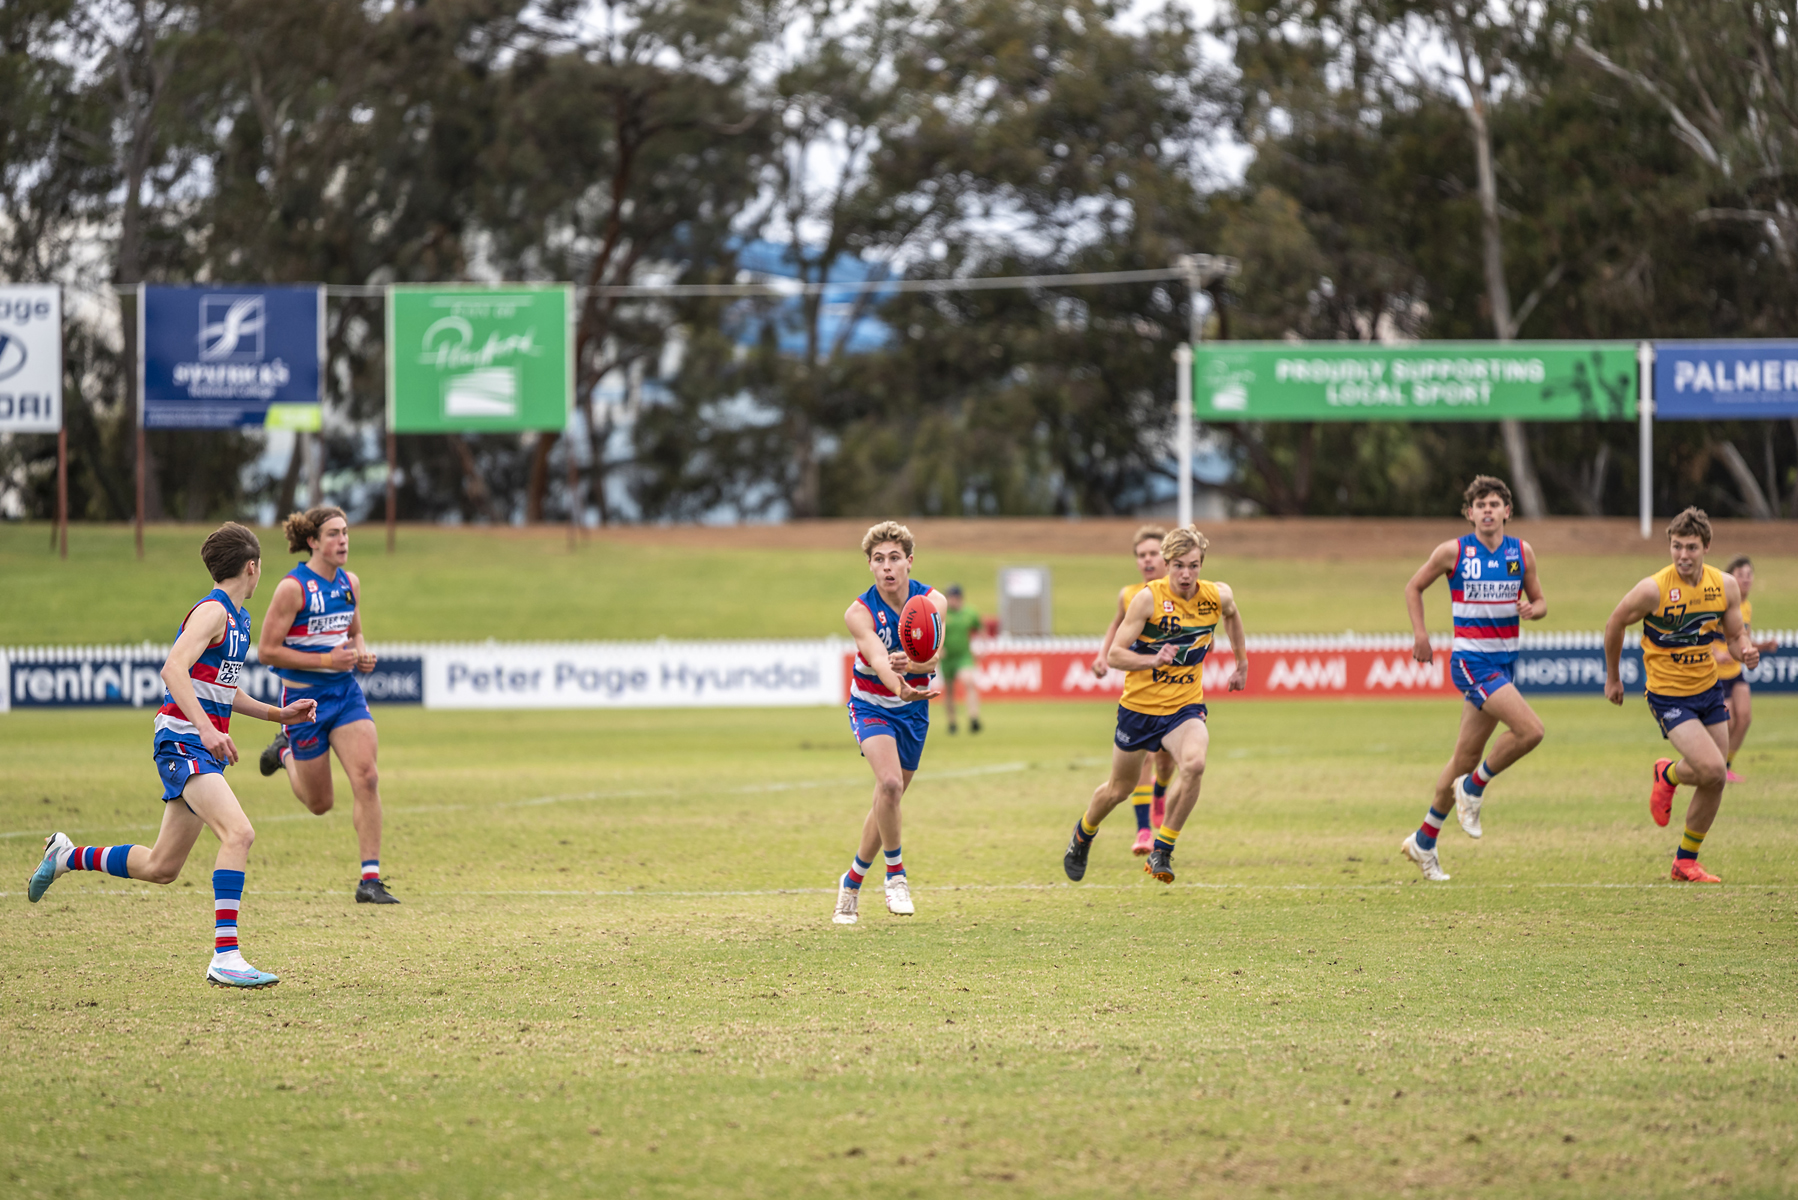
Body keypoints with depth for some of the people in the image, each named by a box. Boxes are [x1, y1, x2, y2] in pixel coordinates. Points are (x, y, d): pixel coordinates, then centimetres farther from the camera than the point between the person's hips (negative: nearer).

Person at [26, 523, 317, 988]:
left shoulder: (238, 617, 18)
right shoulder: (212, 612, -12)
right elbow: (173, 670, -26)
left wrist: (277, 714, 22)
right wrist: (206, 728, -35)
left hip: (205, 744, 10)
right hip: (183, 741, -10)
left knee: (160, 867, 13)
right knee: (238, 832, -28)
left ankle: (67, 857, 35)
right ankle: (225, 957, -33)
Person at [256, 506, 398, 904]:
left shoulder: (350, 583, 5)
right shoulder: (292, 588, -15)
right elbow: (267, 650, -15)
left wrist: (361, 655, -1)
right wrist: (325, 661, -20)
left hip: (346, 692, 4)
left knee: (366, 777, -17)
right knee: (320, 803, 9)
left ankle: (370, 879, -14)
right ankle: (286, 754, 43)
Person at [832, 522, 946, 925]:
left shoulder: (932, 602, -14)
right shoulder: (860, 612, -20)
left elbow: (939, 653, -32)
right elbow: (878, 658, -37)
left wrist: (914, 663, -56)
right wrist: (902, 688, -59)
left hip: (913, 710, 3)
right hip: (871, 706, -3)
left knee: (888, 801, 11)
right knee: (889, 783, -27)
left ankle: (852, 881, 31)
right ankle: (895, 875, -12)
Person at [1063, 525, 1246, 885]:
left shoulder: (1218, 596, -7)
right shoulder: (1148, 598, -17)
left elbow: (1232, 614, 20)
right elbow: (1114, 654, -16)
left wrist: (1241, 662, 25)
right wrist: (1154, 660, -32)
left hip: (1185, 707, 1)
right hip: (1140, 705, -1)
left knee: (1194, 764, -30)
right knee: (1120, 788, 15)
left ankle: (1162, 851, -14)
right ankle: (1083, 835, 48)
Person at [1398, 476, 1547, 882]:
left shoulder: (1521, 553, 5)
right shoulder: (1453, 552, -6)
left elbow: (1539, 601, 14)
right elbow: (1414, 587, 7)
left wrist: (1533, 609, -9)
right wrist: (1420, 634, -3)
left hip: (1503, 662, 5)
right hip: (1471, 661, -5)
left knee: (1465, 759, 9)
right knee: (1530, 730, -23)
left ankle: (1424, 842, 22)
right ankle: (1475, 787, 1)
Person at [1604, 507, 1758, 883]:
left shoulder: (1725, 585, -5)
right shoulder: (1654, 589, -19)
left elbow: (1735, 635, 7)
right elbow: (1615, 625, -4)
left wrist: (1745, 651, -18)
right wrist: (1612, 678, 7)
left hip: (1709, 687, 5)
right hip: (1668, 694, -5)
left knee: (1713, 781, 7)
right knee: (1713, 770, -19)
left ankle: (1685, 862, 25)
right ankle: (1668, 775, 16)